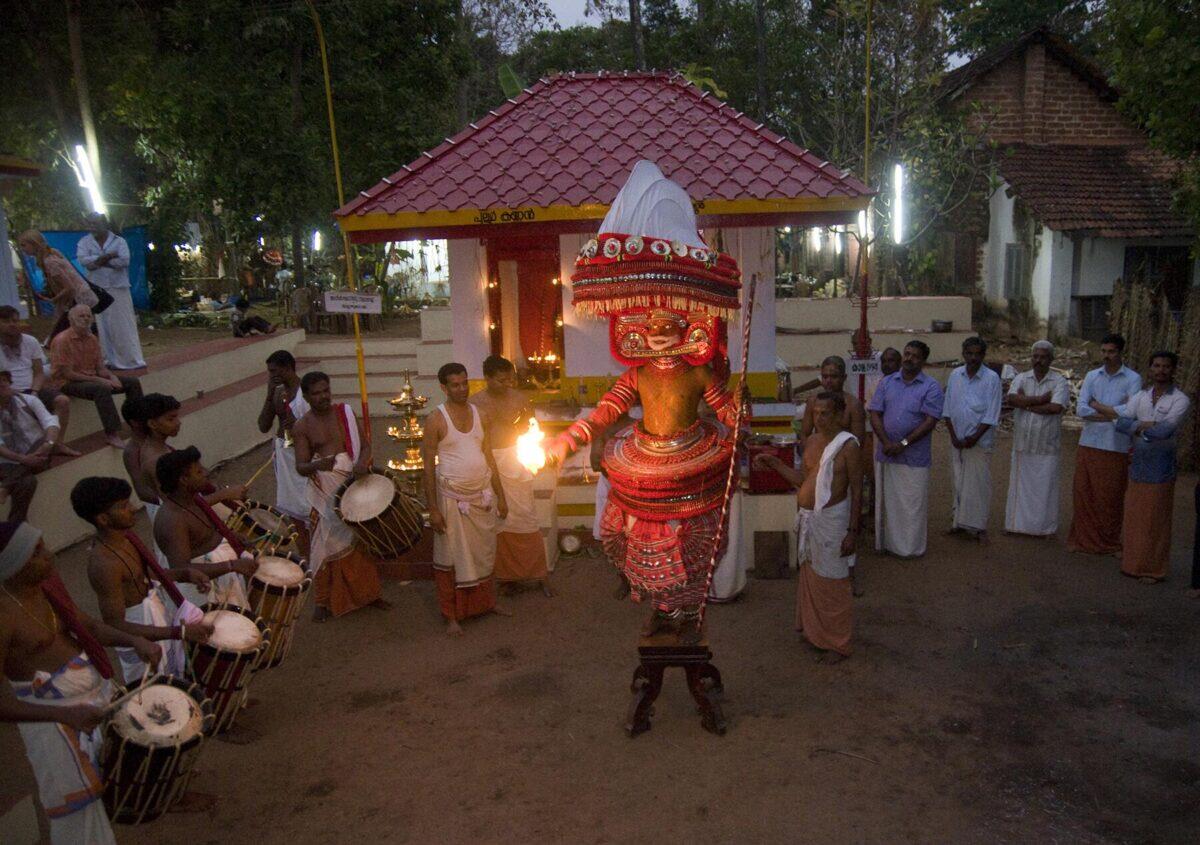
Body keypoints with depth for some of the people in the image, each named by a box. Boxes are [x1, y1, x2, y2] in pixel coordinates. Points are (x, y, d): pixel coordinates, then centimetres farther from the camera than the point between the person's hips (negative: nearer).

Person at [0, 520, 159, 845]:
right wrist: (65, 714, -36)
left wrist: (134, 640, -10)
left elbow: (87, 625, 8)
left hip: (98, 690, 8)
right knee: (80, 806, 7)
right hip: (56, 715, -8)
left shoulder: (45, 584, -3)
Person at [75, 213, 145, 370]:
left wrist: (98, 261, -10)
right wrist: (108, 256, -14)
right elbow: (83, 260, -9)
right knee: (103, 327, 4)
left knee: (125, 326, -2)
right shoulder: (84, 242, 9)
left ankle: (133, 360, 1)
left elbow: (124, 261, -13)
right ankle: (110, 361, 10)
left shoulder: (119, 241, 3)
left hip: (119, 288, -2)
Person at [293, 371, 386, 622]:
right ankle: (324, 601, 19)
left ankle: (369, 592, 28)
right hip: (326, 491, -2)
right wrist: (316, 465, -32)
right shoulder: (302, 427, -4)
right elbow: (301, 466, -9)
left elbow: (365, 444, 0)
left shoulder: (345, 413, 1)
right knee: (327, 544, 3)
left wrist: (362, 462, -22)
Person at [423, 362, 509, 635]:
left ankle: (486, 601, 35)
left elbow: (488, 457, 10)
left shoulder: (478, 413, 5)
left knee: (484, 552, 16)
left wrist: (500, 496, 10)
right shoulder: (436, 420, -11)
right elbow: (429, 466, -10)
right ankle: (452, 615, 16)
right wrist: (433, 509, -13)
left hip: (483, 495, 5)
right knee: (452, 557, 4)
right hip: (454, 498, -5)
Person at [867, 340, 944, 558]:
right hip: (886, 454, 3)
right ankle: (887, 542, 23)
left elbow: (930, 422, -11)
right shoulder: (887, 382, 7)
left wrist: (903, 444, -17)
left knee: (913, 504, 4)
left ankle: (912, 547, 16)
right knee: (887, 501, 11)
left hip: (914, 457, -3)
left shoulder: (931, 387, -4)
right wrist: (886, 443, -12)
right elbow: (875, 414, 2)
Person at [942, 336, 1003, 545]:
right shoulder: (955, 376, 3)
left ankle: (979, 527, 8)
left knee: (978, 484, 0)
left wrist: (974, 438, -15)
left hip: (980, 441, -4)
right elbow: (947, 410, 5)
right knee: (959, 481, 11)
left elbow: (991, 416, -10)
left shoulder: (992, 378, -8)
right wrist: (953, 437, -4)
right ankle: (959, 521, 22)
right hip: (957, 440, 4)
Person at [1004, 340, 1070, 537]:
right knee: (1019, 484, 9)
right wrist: (1042, 398, -16)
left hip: (1047, 446, -2)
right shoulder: (1021, 378, 5)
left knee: (1045, 486, 4)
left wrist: (1026, 404, -12)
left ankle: (1044, 527, 15)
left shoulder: (1060, 382, -3)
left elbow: (1056, 407, -19)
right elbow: (1012, 399, -14)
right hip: (1022, 443, 2)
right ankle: (1017, 523, 19)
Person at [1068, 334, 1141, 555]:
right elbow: (1080, 409, -3)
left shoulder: (1132, 379, -2)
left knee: (1110, 498, 4)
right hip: (1088, 445, 3)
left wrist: (1095, 409, -13)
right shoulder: (1092, 376, 8)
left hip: (1116, 448, -3)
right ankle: (1081, 539, 16)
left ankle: (1108, 543, 17)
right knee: (1083, 493, 6)